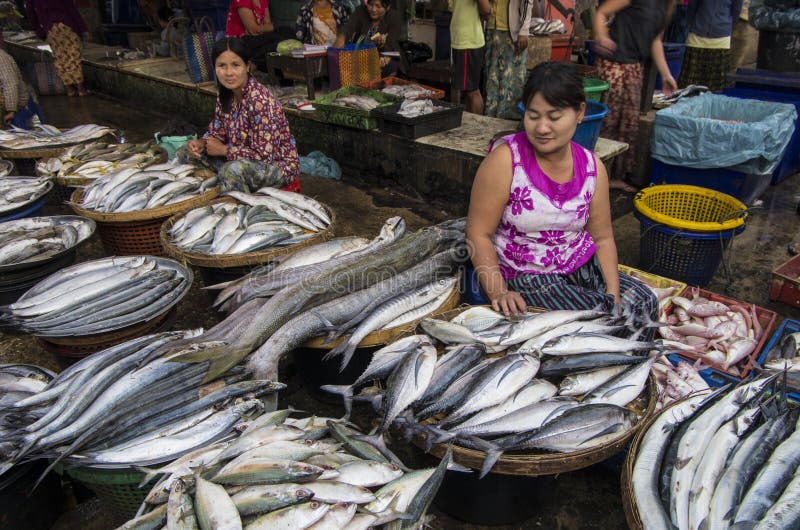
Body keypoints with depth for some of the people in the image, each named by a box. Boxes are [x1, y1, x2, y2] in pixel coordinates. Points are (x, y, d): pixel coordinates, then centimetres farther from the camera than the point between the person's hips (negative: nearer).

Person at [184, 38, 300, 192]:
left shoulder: (260, 100, -26)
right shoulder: (225, 95, -2)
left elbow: (264, 155, -28)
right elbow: (217, 132, 11)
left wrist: (223, 149, -18)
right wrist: (200, 143, -11)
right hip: (244, 160, 8)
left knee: (232, 170, -38)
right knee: (185, 153, 4)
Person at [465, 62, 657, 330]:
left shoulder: (592, 166, -1)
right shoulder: (506, 159, -16)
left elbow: (602, 238, 6)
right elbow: (479, 233, -15)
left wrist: (613, 294, -8)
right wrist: (498, 292, -25)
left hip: (581, 265, 5)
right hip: (527, 276, -5)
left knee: (644, 303, -12)